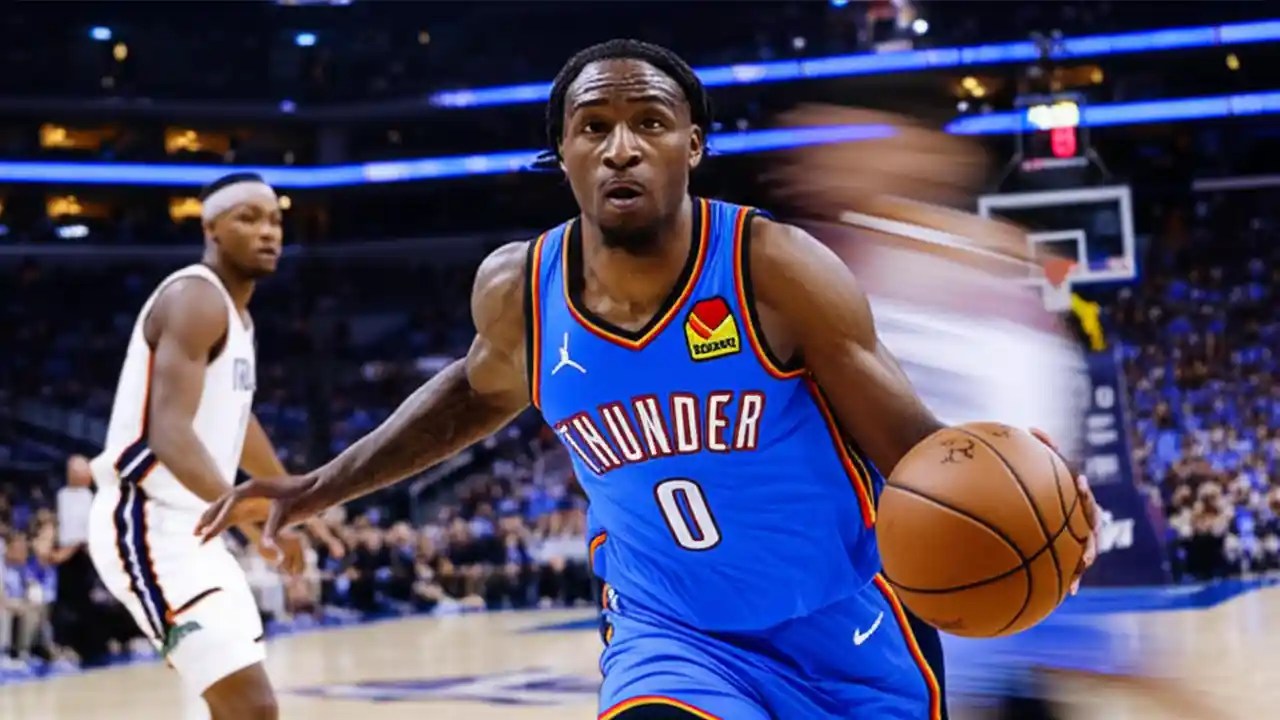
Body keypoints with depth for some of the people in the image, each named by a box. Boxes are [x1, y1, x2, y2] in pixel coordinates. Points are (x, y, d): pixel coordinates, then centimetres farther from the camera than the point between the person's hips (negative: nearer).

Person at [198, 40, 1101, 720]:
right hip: (675, 640, 1)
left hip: (844, 636, -1)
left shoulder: (778, 267, -19)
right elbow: (480, 390, 16)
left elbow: (915, 446, -15)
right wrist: (323, 485, 19)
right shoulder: (518, 289, -8)